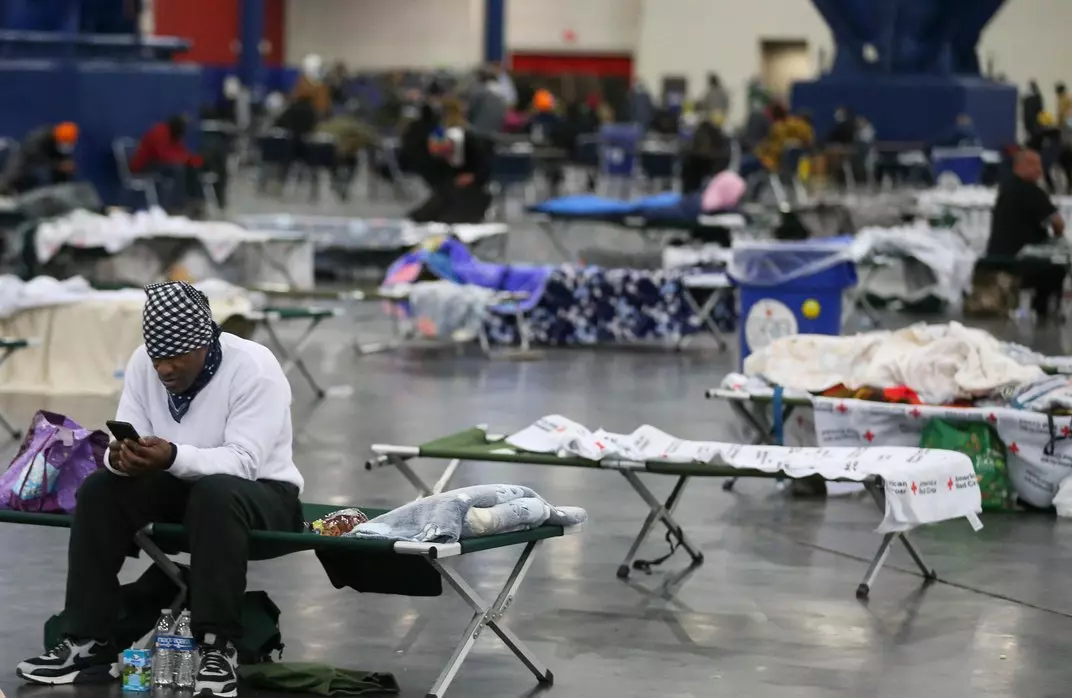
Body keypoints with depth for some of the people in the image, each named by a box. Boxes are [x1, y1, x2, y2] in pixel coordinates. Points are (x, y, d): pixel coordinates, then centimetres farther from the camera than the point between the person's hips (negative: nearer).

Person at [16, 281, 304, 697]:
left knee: (215, 495, -39)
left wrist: (173, 457, -47)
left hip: (261, 493, -6)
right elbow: (125, 442, -7)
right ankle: (89, 642, -19)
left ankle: (218, 651, -37)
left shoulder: (253, 368, -23)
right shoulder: (144, 363, -5)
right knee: (100, 489, -18)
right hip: (181, 489, 6)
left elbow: (242, 461, -31)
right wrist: (122, 457, -33)